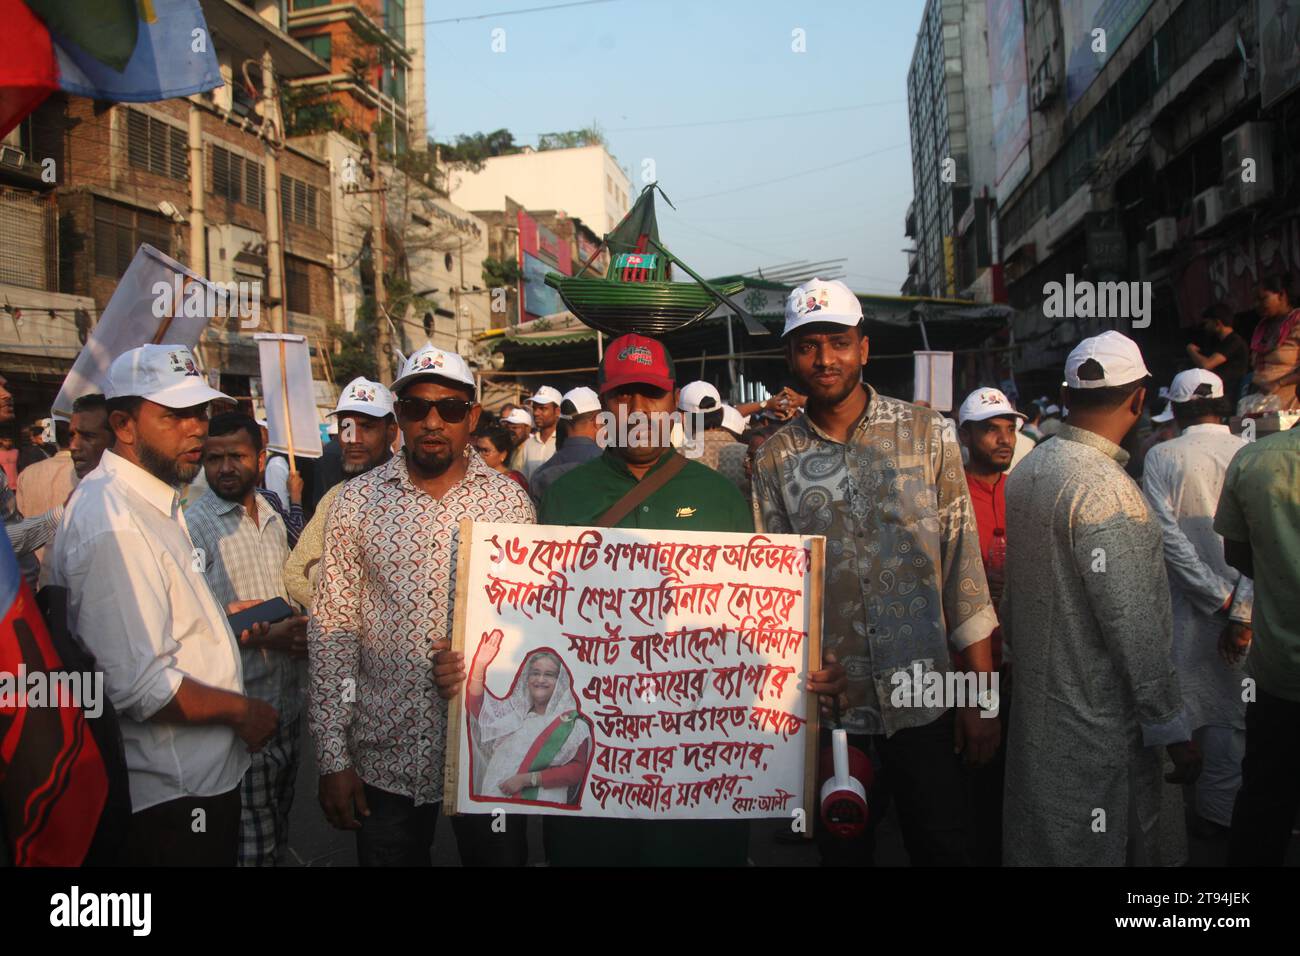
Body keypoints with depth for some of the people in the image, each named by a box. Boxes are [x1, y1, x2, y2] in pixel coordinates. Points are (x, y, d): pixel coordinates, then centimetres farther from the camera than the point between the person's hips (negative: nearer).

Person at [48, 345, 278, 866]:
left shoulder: (153, 500, 9)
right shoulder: (114, 524, -25)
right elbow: (141, 687, -28)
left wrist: (221, 622, 12)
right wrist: (241, 710, -15)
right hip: (172, 797, -10)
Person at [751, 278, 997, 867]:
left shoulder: (925, 434, -2)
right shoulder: (776, 459, 1)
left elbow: (963, 565, -3)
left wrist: (982, 697, -5)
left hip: (925, 701, -1)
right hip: (828, 706, 1)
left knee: (943, 847, 11)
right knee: (842, 850, 16)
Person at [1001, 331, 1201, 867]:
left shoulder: (1027, 472, 6)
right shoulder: (1106, 488, -21)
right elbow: (1133, 625, -22)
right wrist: (1173, 727, -14)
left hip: (1036, 700, 8)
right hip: (1098, 722, -8)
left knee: (1038, 842, 19)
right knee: (1098, 849, 6)